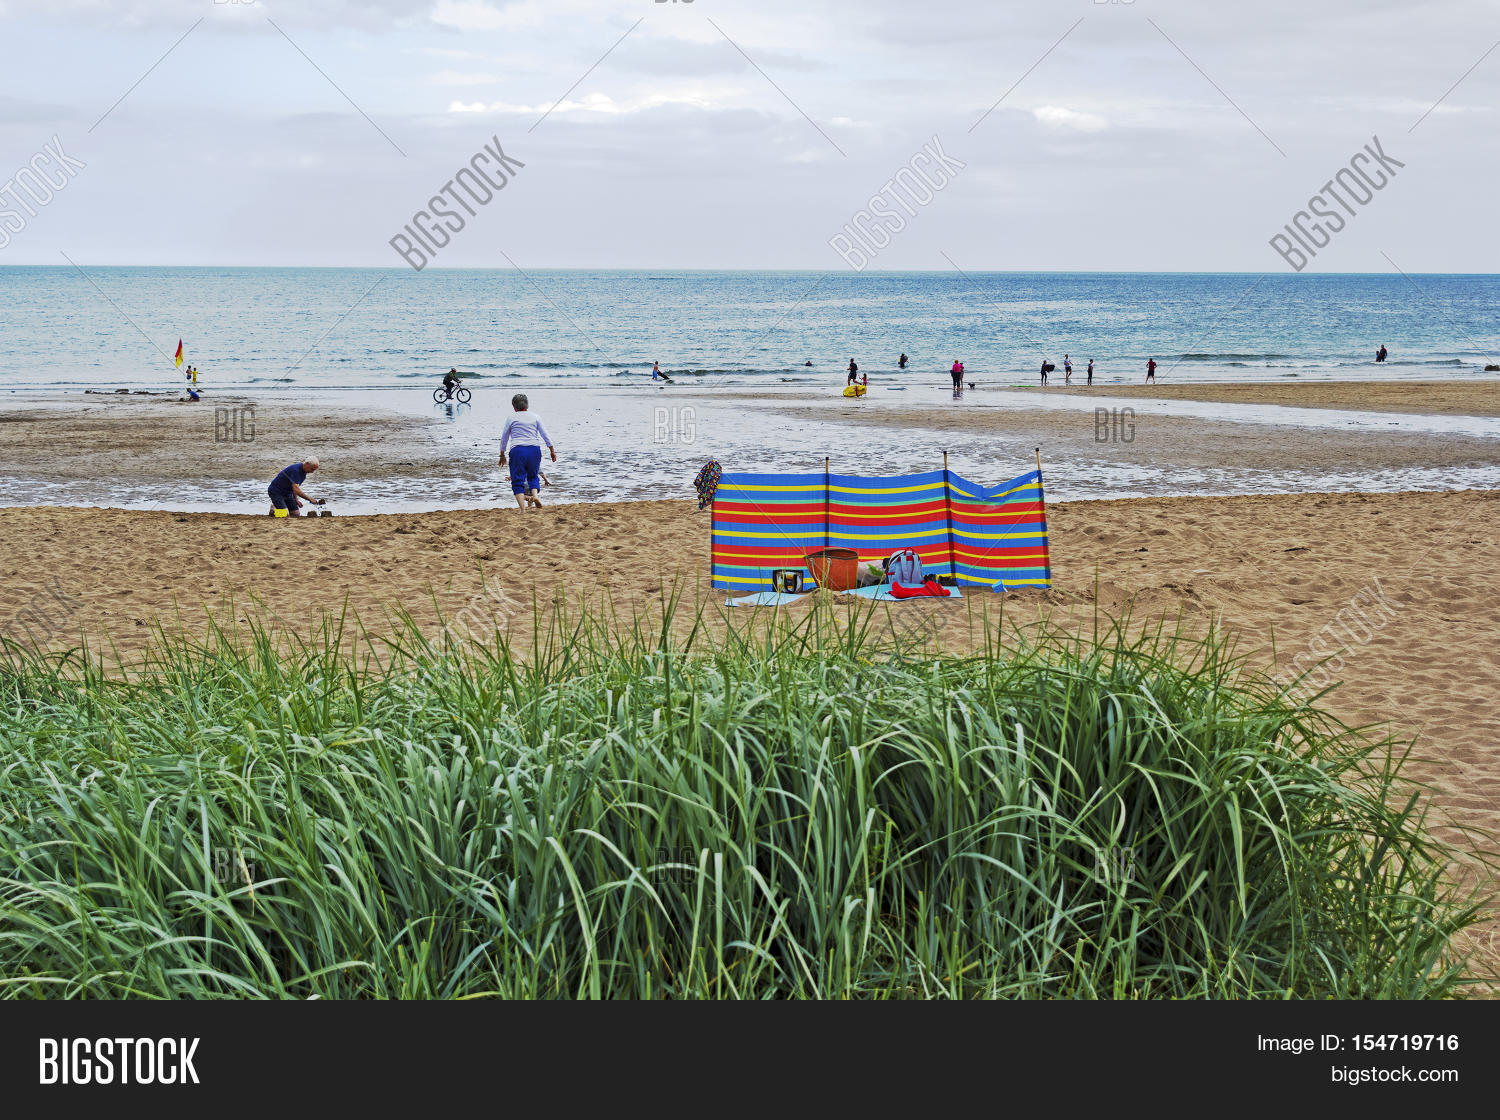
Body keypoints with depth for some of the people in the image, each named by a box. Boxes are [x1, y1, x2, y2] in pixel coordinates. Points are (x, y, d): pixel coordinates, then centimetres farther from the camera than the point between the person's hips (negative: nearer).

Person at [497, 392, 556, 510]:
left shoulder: (512, 418, 6)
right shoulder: (535, 417, 11)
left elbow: (504, 438, 11)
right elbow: (545, 435, 9)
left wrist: (502, 455, 22)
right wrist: (553, 451, 15)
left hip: (518, 449, -2)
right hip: (534, 449, 3)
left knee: (517, 481, 1)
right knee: (533, 476, 21)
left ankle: (522, 508, -11)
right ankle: (535, 495, -8)